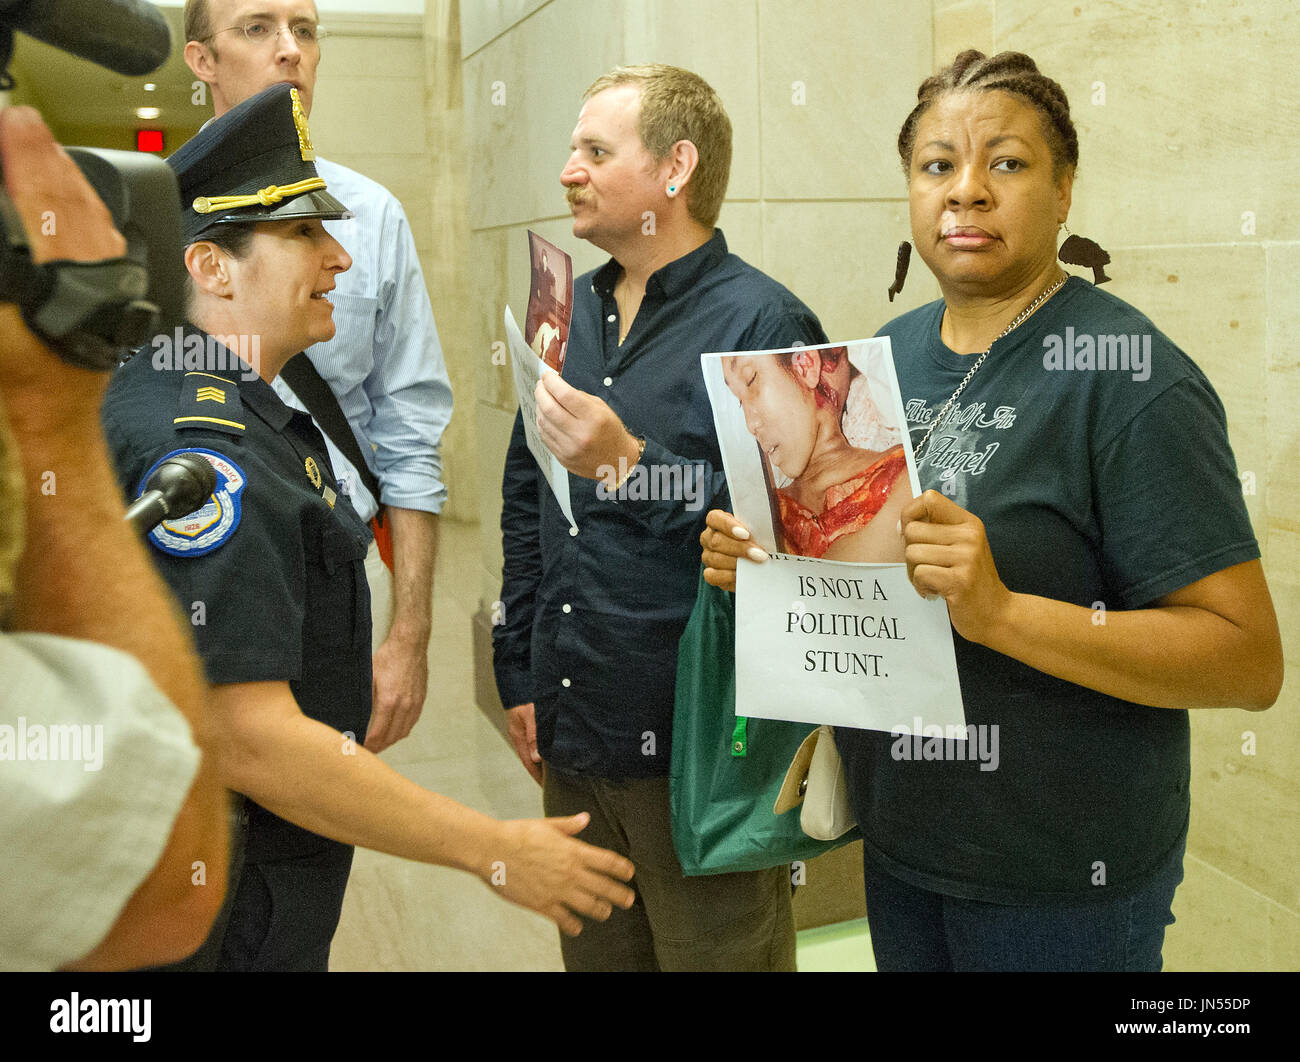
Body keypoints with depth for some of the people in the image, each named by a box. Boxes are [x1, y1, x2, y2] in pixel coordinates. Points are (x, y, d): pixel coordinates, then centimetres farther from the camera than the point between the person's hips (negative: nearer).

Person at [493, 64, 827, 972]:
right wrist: (520, 676, 14)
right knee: (595, 950, 21)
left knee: (714, 951, 9)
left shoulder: (764, 324, -12)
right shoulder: (570, 315, 11)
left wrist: (631, 467, -26)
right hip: (572, 735, 7)